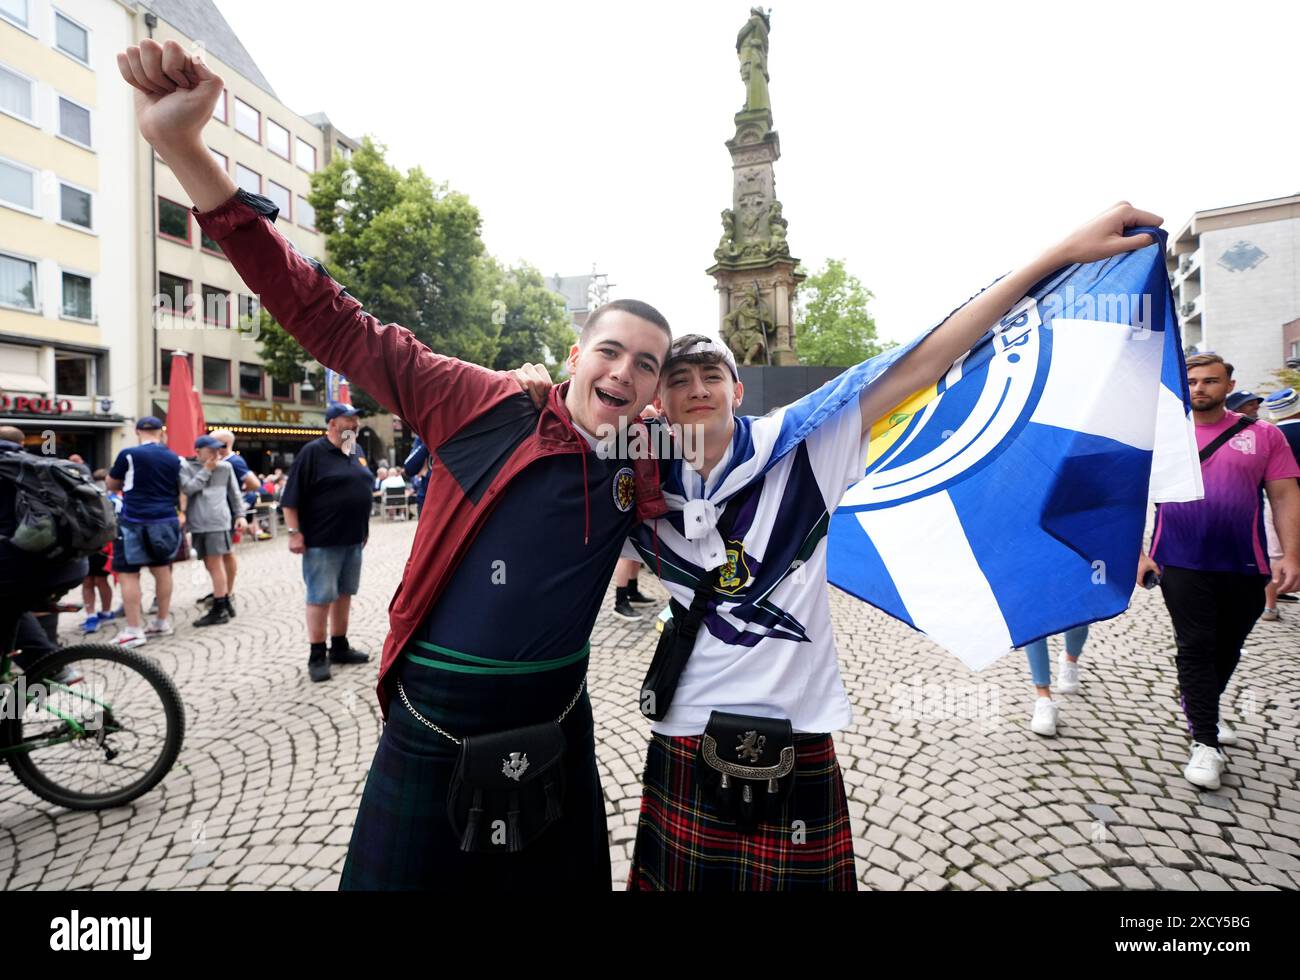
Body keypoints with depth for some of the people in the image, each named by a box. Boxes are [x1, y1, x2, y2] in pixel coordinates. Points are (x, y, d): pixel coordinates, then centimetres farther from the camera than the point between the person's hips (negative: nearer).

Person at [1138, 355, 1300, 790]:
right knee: (1196, 649, -1)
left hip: (1244, 566, 2)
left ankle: (1198, 708, 38)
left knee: (1228, 647, 16)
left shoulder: (1262, 435, 4)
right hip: (1181, 565, -2)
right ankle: (1205, 742, 6)